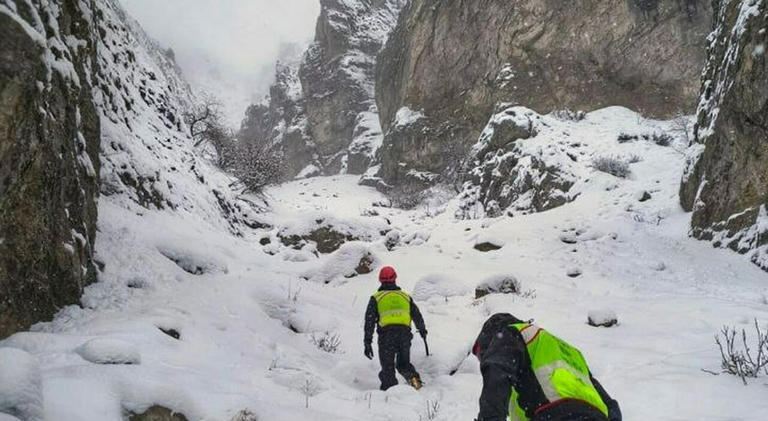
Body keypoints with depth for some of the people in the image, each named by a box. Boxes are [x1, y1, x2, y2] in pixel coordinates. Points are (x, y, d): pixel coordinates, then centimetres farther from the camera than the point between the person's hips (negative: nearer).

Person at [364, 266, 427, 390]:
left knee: (388, 368, 6)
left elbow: (369, 321, 3)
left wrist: (367, 343, 2)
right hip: (405, 333, 2)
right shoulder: (406, 296, 19)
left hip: (386, 334, -2)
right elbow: (417, 316, 23)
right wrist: (422, 330, 41)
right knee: (403, 364, 18)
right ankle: (413, 377, -9)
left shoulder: (376, 297, 11)